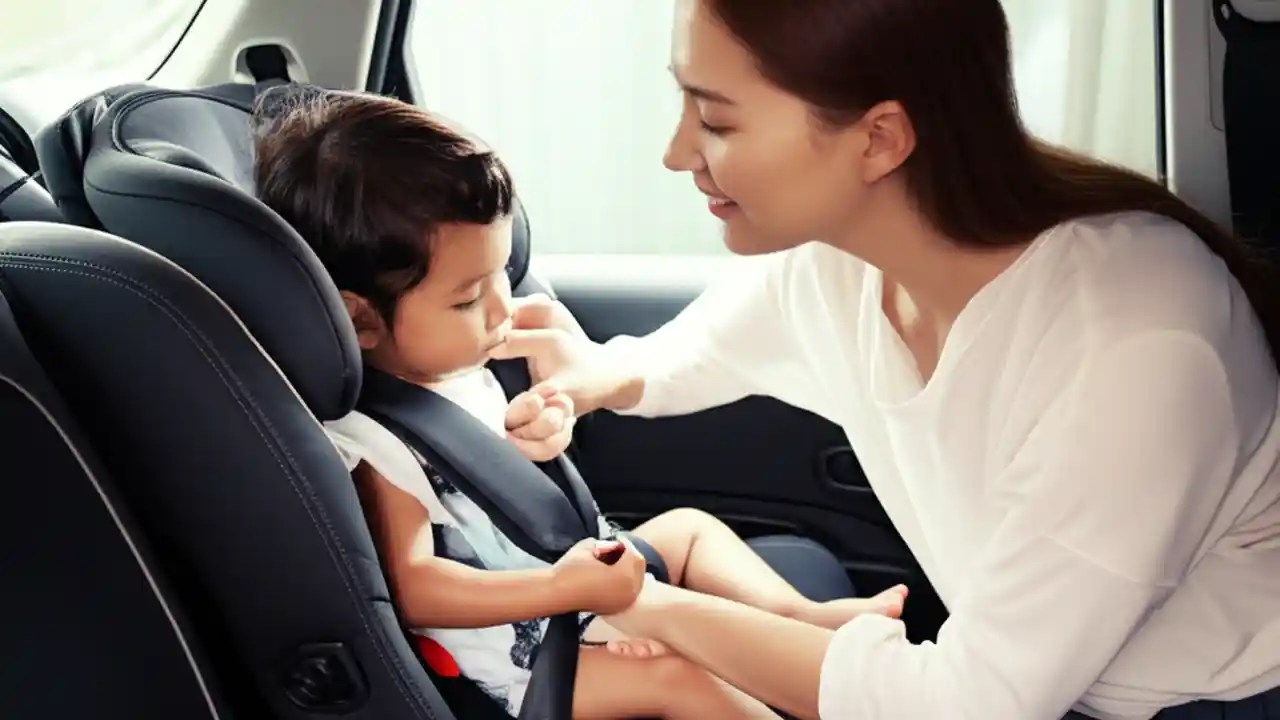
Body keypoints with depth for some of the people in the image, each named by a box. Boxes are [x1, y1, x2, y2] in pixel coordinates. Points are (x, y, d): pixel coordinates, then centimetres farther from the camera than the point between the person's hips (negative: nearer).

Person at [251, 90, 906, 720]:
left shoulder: (454, 367, 2)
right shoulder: (371, 438, -26)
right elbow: (411, 587, -30)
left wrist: (520, 443, -4)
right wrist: (568, 587, -34)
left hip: (571, 568, 10)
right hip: (519, 651, -10)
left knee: (690, 526, 17)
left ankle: (803, 617, 10)